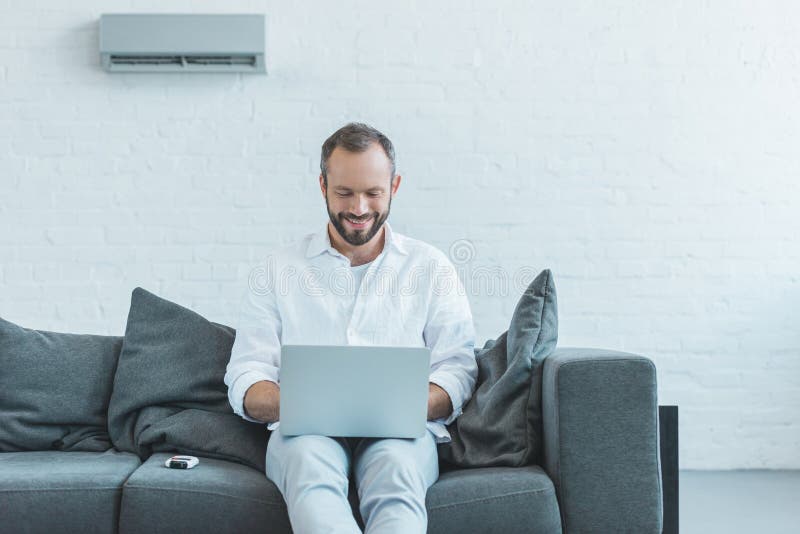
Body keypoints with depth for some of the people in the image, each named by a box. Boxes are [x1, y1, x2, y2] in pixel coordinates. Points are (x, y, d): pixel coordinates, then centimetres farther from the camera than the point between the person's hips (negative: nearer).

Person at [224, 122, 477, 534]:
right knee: (308, 458, -38)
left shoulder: (431, 267, 18)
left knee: (396, 469, -37)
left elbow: (457, 371, 9)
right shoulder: (278, 269, 18)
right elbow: (244, 377, 11)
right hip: (305, 429, 0)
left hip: (401, 430, 0)